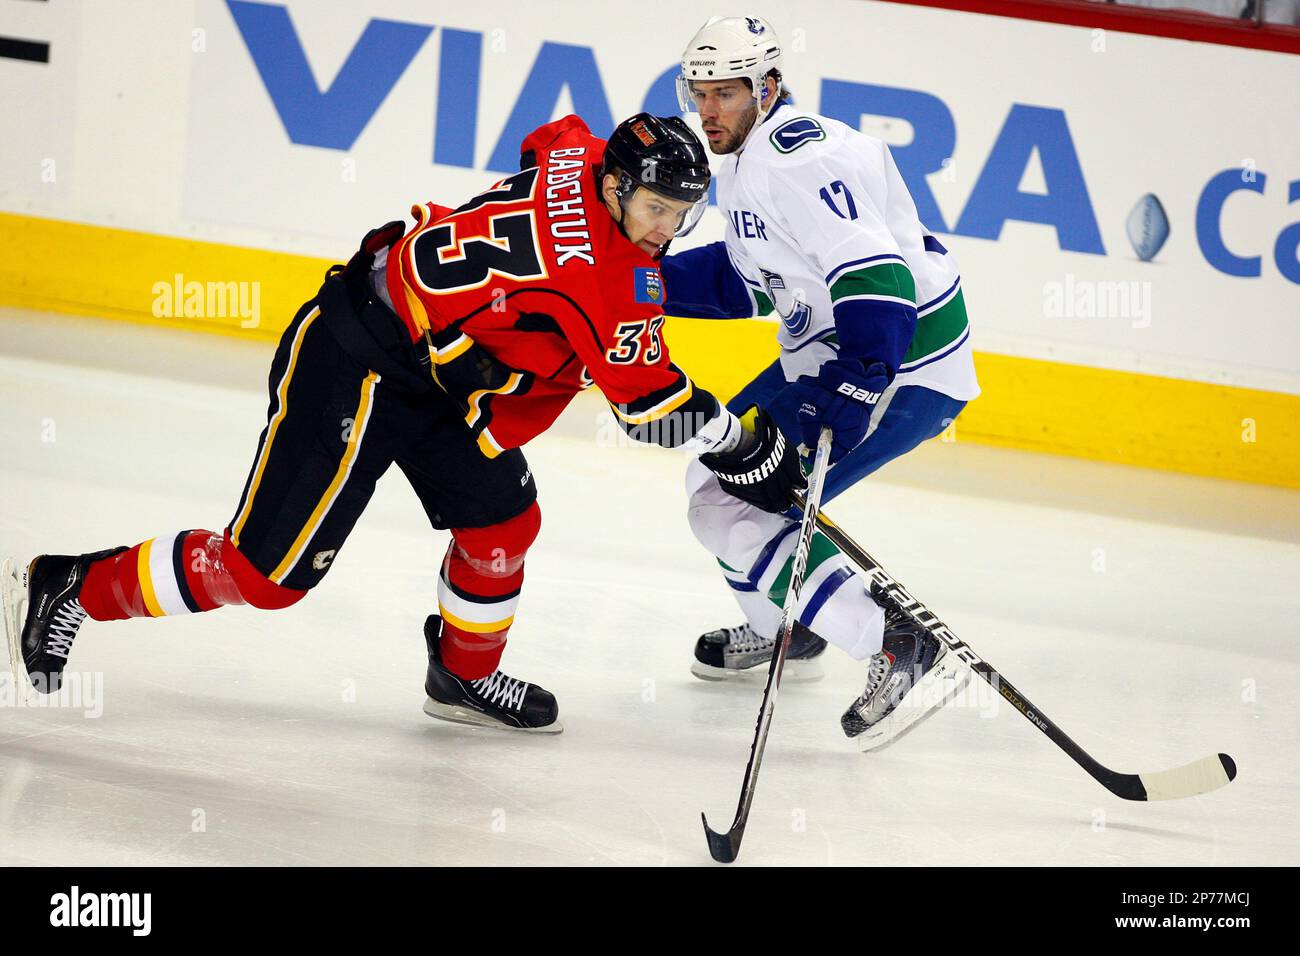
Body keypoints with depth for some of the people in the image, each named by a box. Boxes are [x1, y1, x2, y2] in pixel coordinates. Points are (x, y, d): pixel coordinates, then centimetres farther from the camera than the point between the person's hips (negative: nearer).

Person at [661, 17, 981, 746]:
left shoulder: (797, 160, -22)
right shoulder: (750, 155, 12)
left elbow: (877, 279, -31)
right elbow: (749, 279, 22)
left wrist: (843, 398, -39)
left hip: (898, 364, -11)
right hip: (833, 352, 11)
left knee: (735, 512, -15)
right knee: (718, 471, 22)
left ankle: (904, 652, -16)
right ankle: (785, 630, 38)